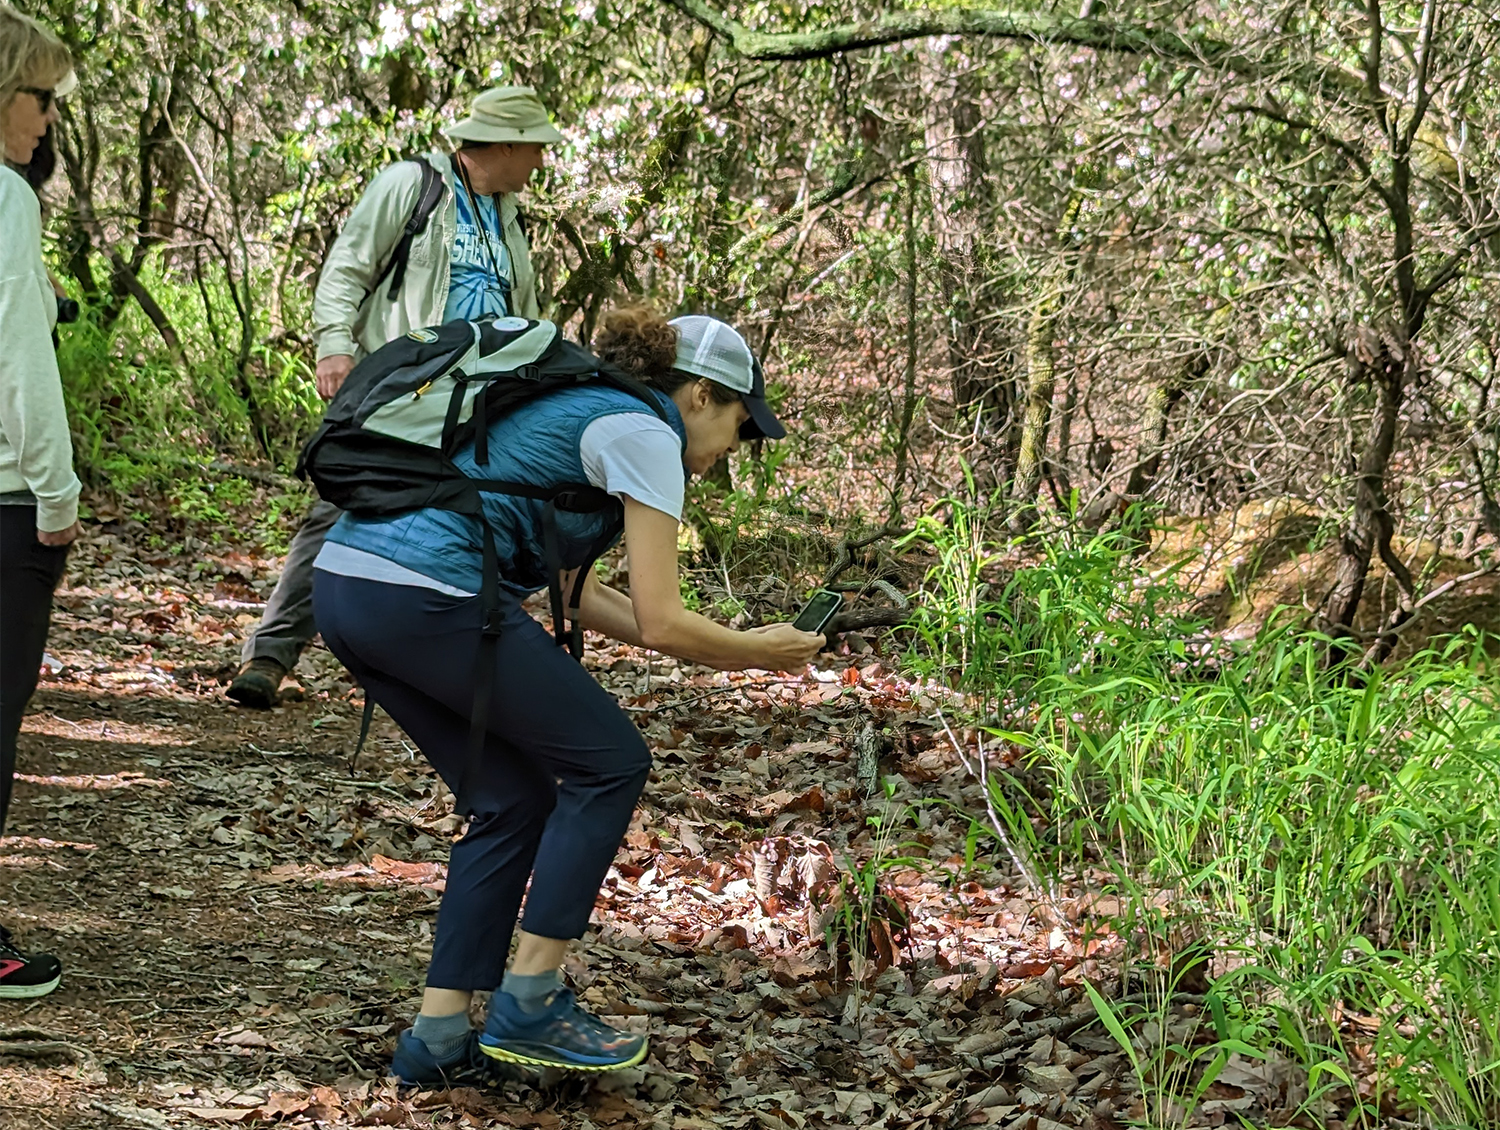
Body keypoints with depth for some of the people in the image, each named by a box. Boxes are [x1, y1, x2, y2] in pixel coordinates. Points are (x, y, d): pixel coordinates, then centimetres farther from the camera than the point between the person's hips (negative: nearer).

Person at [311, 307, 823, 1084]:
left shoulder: (579, 411, 28)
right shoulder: (644, 435, 0)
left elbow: (575, 593, 30)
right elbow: (659, 621, -5)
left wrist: (719, 647, 27)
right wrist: (754, 651, 13)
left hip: (344, 583, 9)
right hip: (425, 593, -9)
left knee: (514, 802, 18)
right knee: (608, 763, 7)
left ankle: (439, 1035, 15)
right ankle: (528, 1004, 8)